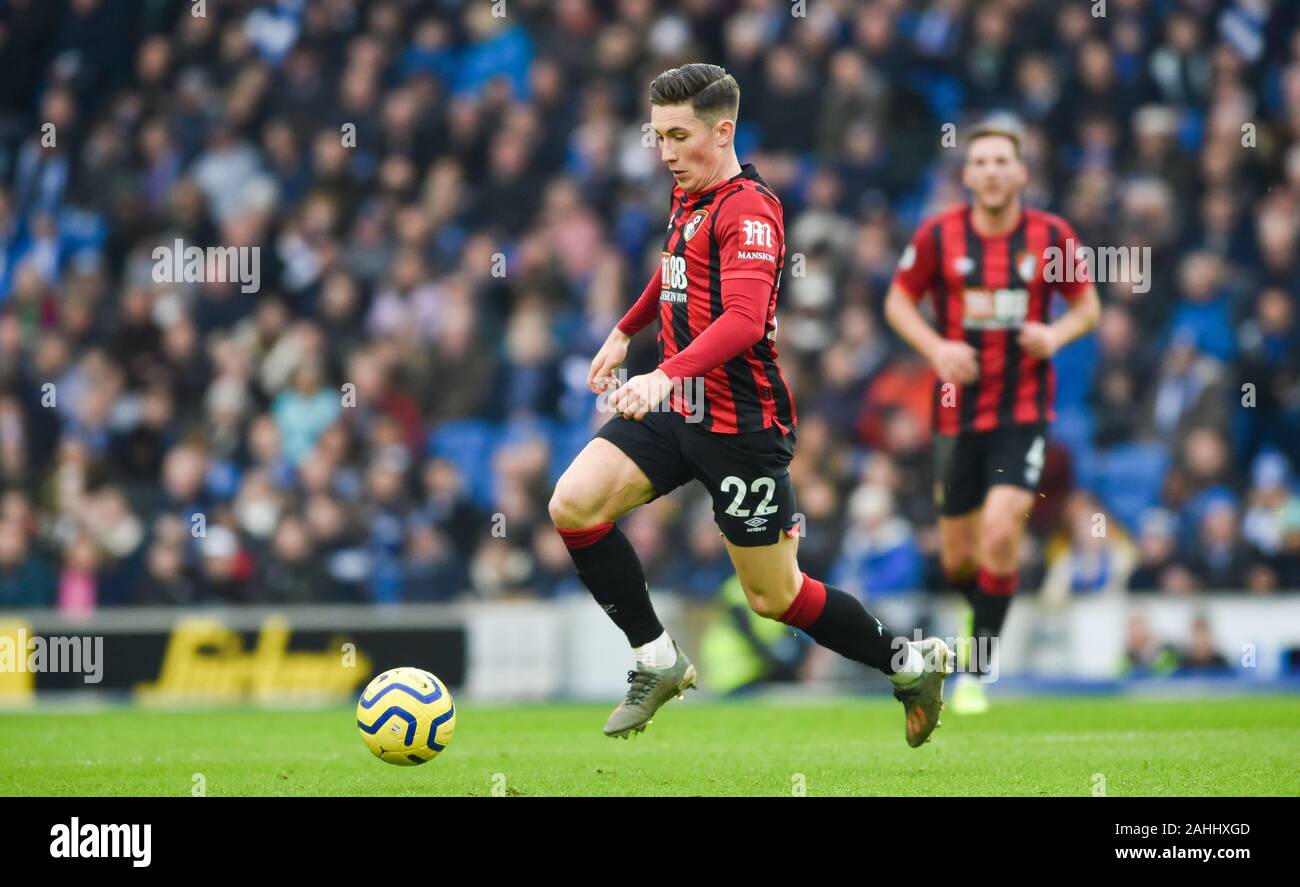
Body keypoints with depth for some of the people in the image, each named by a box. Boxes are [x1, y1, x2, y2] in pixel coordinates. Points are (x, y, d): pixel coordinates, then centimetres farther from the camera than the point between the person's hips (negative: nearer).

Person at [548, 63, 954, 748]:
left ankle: (910, 663, 22)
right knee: (573, 504, -11)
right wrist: (625, 332, 40)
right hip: (676, 409, 8)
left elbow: (744, 318, -33)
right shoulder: (689, 198, 10)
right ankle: (658, 663, 0)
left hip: (740, 422, -8)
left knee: (774, 597, 0)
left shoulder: (747, 210, -18)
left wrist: (667, 375, -45)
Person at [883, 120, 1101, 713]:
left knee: (1002, 532, -20)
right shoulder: (938, 236, -4)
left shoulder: (1052, 236, -3)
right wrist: (936, 347, -12)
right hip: (958, 412, 1)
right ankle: (983, 613, 44)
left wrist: (1056, 335, -12)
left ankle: (973, 670, -8)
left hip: (1024, 410, -1)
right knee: (957, 557, 8)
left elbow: (1088, 305, 9)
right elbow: (898, 301, 7)